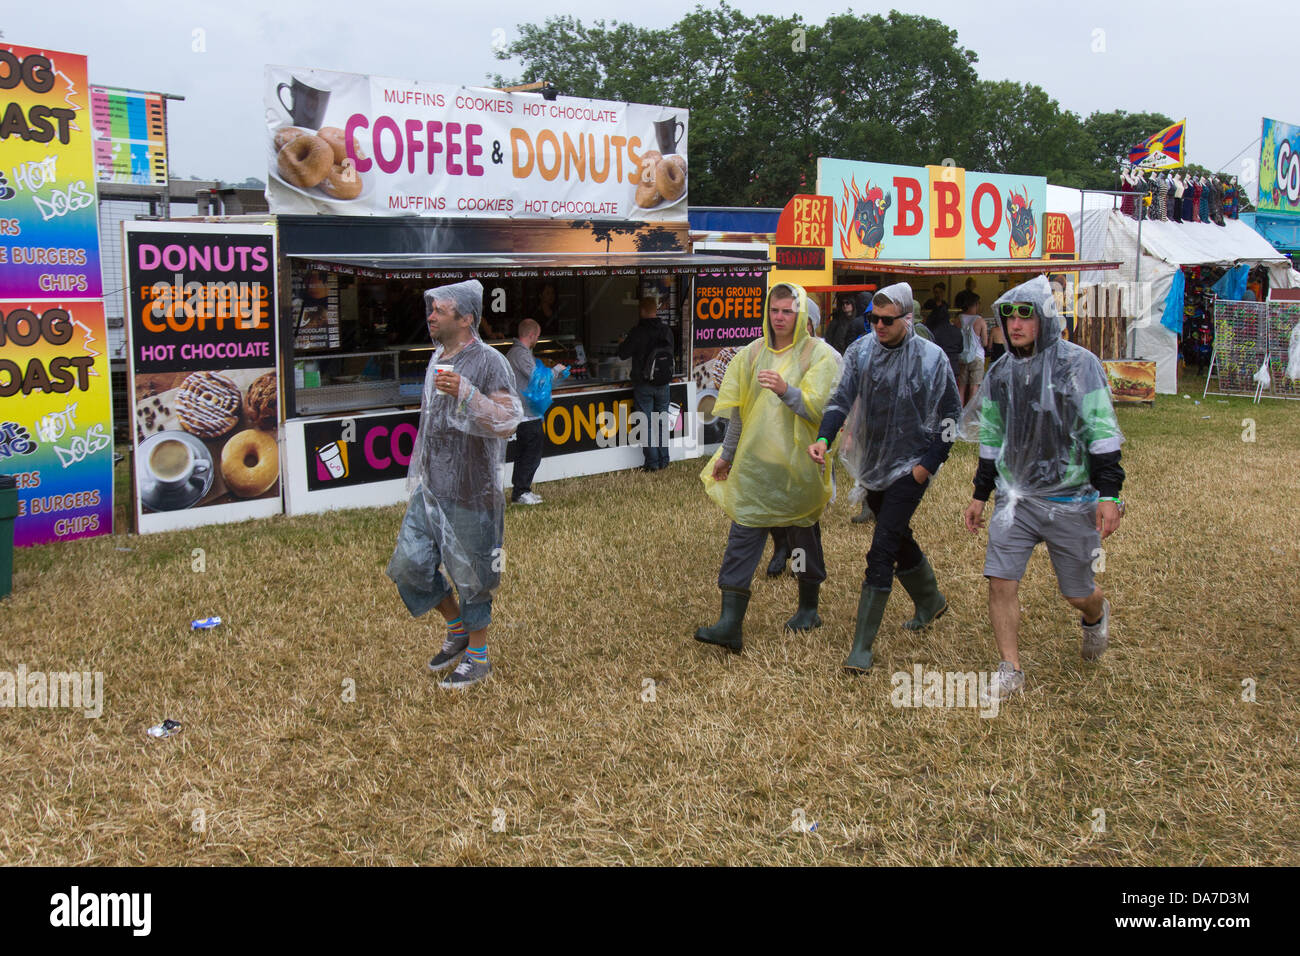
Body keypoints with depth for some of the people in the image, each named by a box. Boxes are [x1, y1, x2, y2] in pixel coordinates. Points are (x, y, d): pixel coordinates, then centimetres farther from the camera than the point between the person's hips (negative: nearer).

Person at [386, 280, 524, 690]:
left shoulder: (489, 363, -14)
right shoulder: (438, 359, 11)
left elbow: (509, 422, -22)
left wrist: (464, 394, -32)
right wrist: (416, 478, 24)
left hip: (469, 494, -8)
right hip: (430, 490, 8)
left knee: (470, 577, 3)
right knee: (409, 566, 11)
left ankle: (478, 657, 22)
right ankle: (457, 629, 32)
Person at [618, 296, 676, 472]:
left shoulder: (638, 331, -15)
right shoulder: (667, 331, 1)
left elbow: (623, 353, -10)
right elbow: (672, 352, 13)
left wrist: (626, 342, 9)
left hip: (643, 385, -4)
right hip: (663, 384, 4)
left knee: (647, 424, 1)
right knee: (661, 423, 13)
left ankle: (652, 463, 1)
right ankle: (663, 460, 17)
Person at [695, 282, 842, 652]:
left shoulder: (819, 354, -5)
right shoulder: (754, 352, 8)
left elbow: (819, 409, -14)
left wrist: (786, 390, -30)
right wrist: (727, 454, 18)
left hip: (798, 465, -3)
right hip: (754, 462, 3)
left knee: (803, 537, 12)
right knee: (742, 537, -5)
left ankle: (808, 609, 33)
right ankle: (730, 624, -6)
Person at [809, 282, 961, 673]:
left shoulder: (931, 358, -10)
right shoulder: (860, 351, 0)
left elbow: (950, 415, -3)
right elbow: (842, 398, -6)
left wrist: (929, 463, -10)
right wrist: (824, 438, -24)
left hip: (909, 469, -5)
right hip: (871, 465, 5)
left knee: (881, 553, -11)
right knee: (899, 538, 21)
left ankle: (862, 647, -7)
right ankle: (930, 602, 48)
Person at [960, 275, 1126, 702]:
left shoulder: (1078, 364, -11)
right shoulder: (1001, 371, 6)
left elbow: (1102, 433, -12)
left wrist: (1108, 494, -17)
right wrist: (980, 495, 15)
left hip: (1070, 499, -4)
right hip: (1015, 496, 4)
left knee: (1078, 593, 9)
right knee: (1000, 581, -7)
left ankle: (1097, 616, 46)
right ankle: (1010, 670, 7)